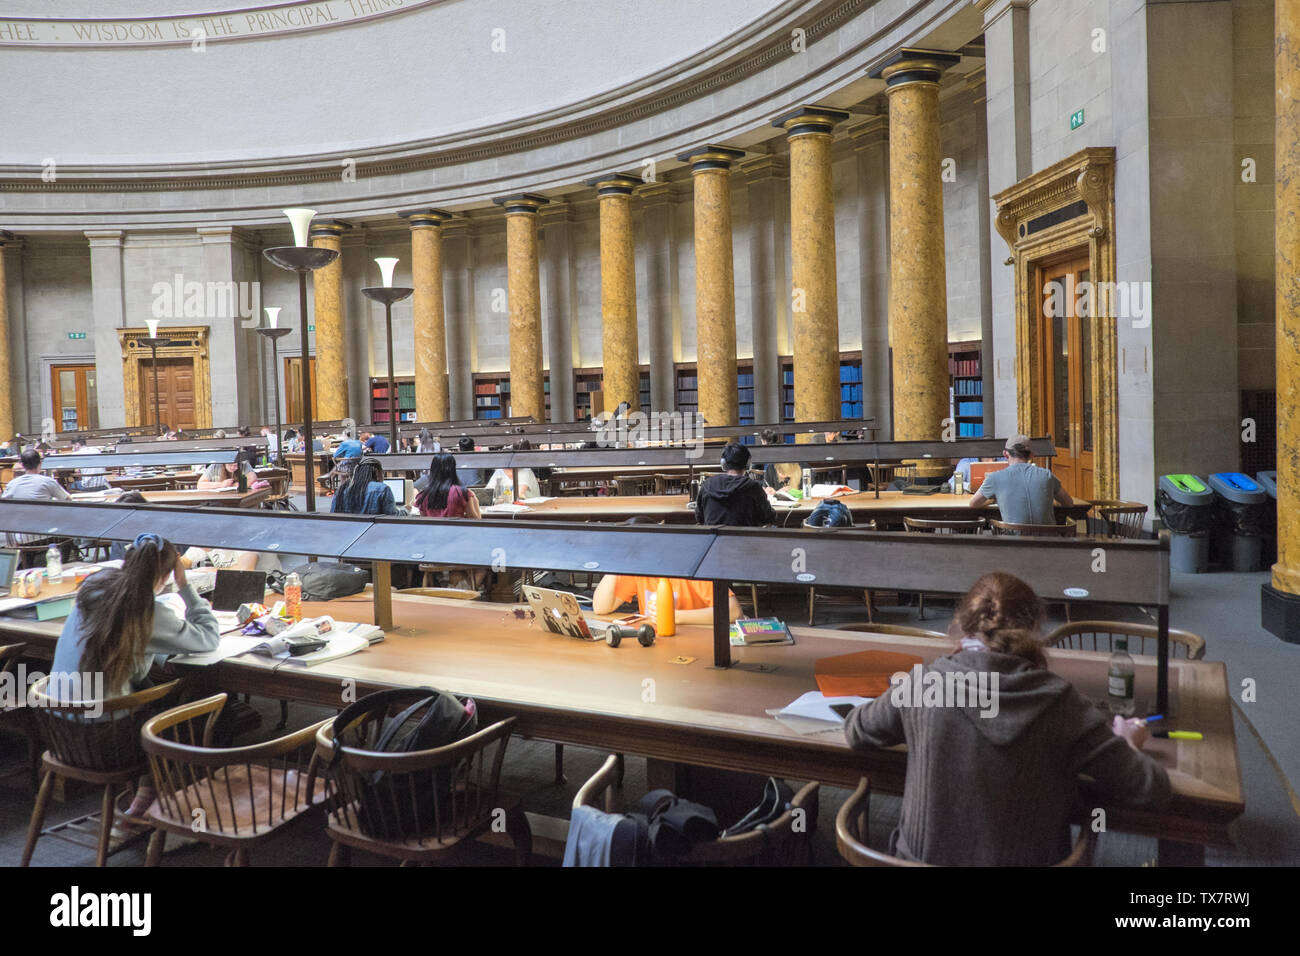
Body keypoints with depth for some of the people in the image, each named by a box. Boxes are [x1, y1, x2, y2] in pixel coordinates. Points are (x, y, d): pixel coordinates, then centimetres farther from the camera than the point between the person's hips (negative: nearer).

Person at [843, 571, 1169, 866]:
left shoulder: (923, 684, -15)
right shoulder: (1059, 702, -16)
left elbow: (855, 732, 3)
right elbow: (1151, 790, -9)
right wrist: (1127, 744, 12)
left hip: (925, 856, 0)